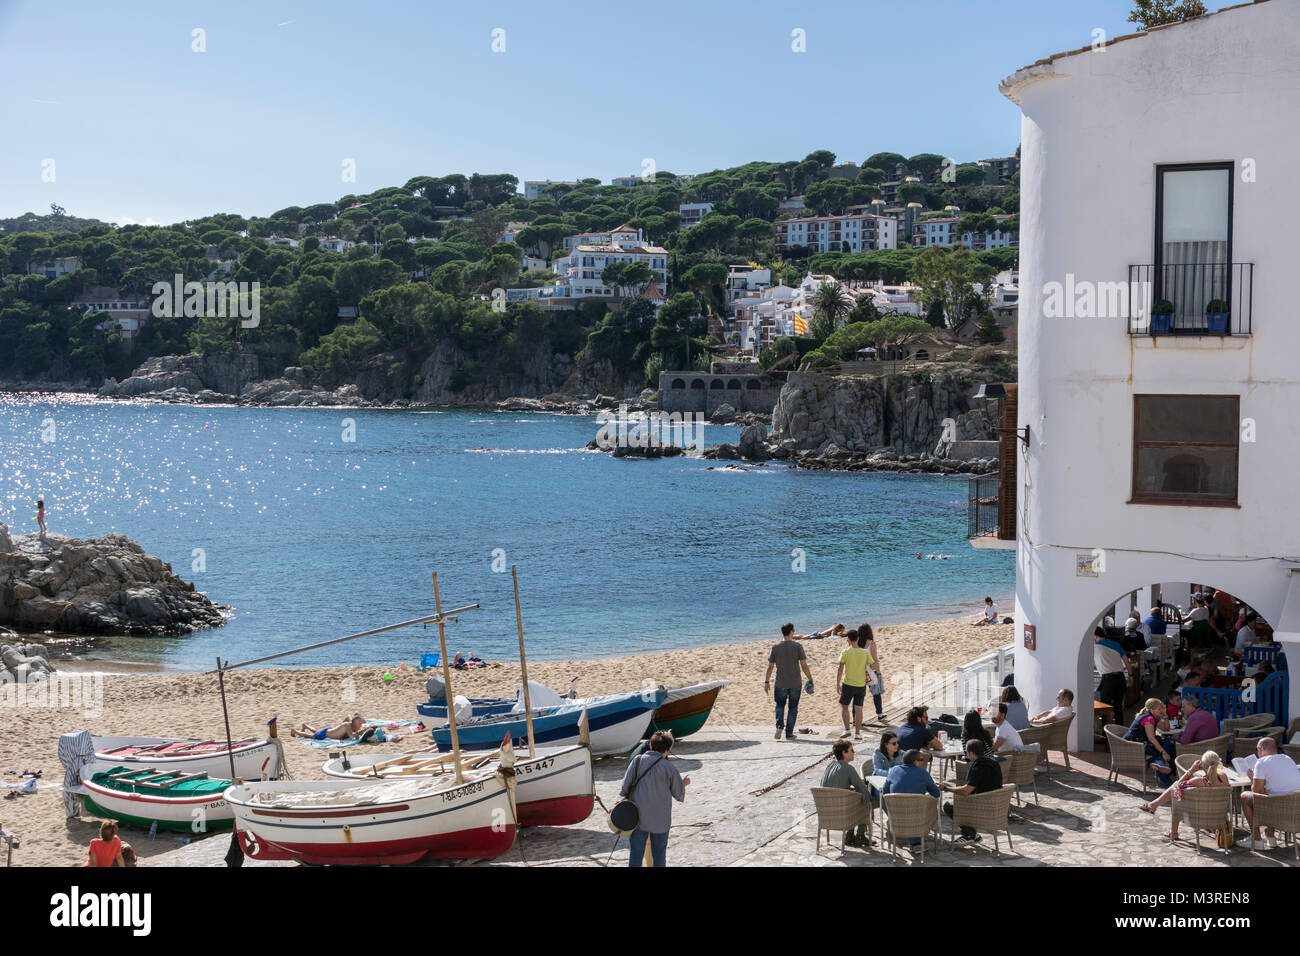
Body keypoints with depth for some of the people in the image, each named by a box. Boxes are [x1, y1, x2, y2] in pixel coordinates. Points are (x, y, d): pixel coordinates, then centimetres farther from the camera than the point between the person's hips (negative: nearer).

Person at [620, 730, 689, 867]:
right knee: (659, 855, 12)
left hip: (638, 817, 1)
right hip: (660, 820, -1)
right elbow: (679, 795, 1)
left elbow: (625, 788, -2)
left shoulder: (637, 761, -3)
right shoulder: (669, 768, -7)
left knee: (635, 855, 9)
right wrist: (684, 784, 22)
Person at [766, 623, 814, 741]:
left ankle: (779, 726, -5)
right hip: (795, 683, -1)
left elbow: (770, 666, 2)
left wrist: (766, 682, 12)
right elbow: (804, 665, -8)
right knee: (792, 708, 10)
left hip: (780, 683, 1)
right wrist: (810, 680, 0)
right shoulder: (797, 646, -7)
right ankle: (789, 733, 10)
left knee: (780, 706, 17)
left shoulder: (775, 647, -2)